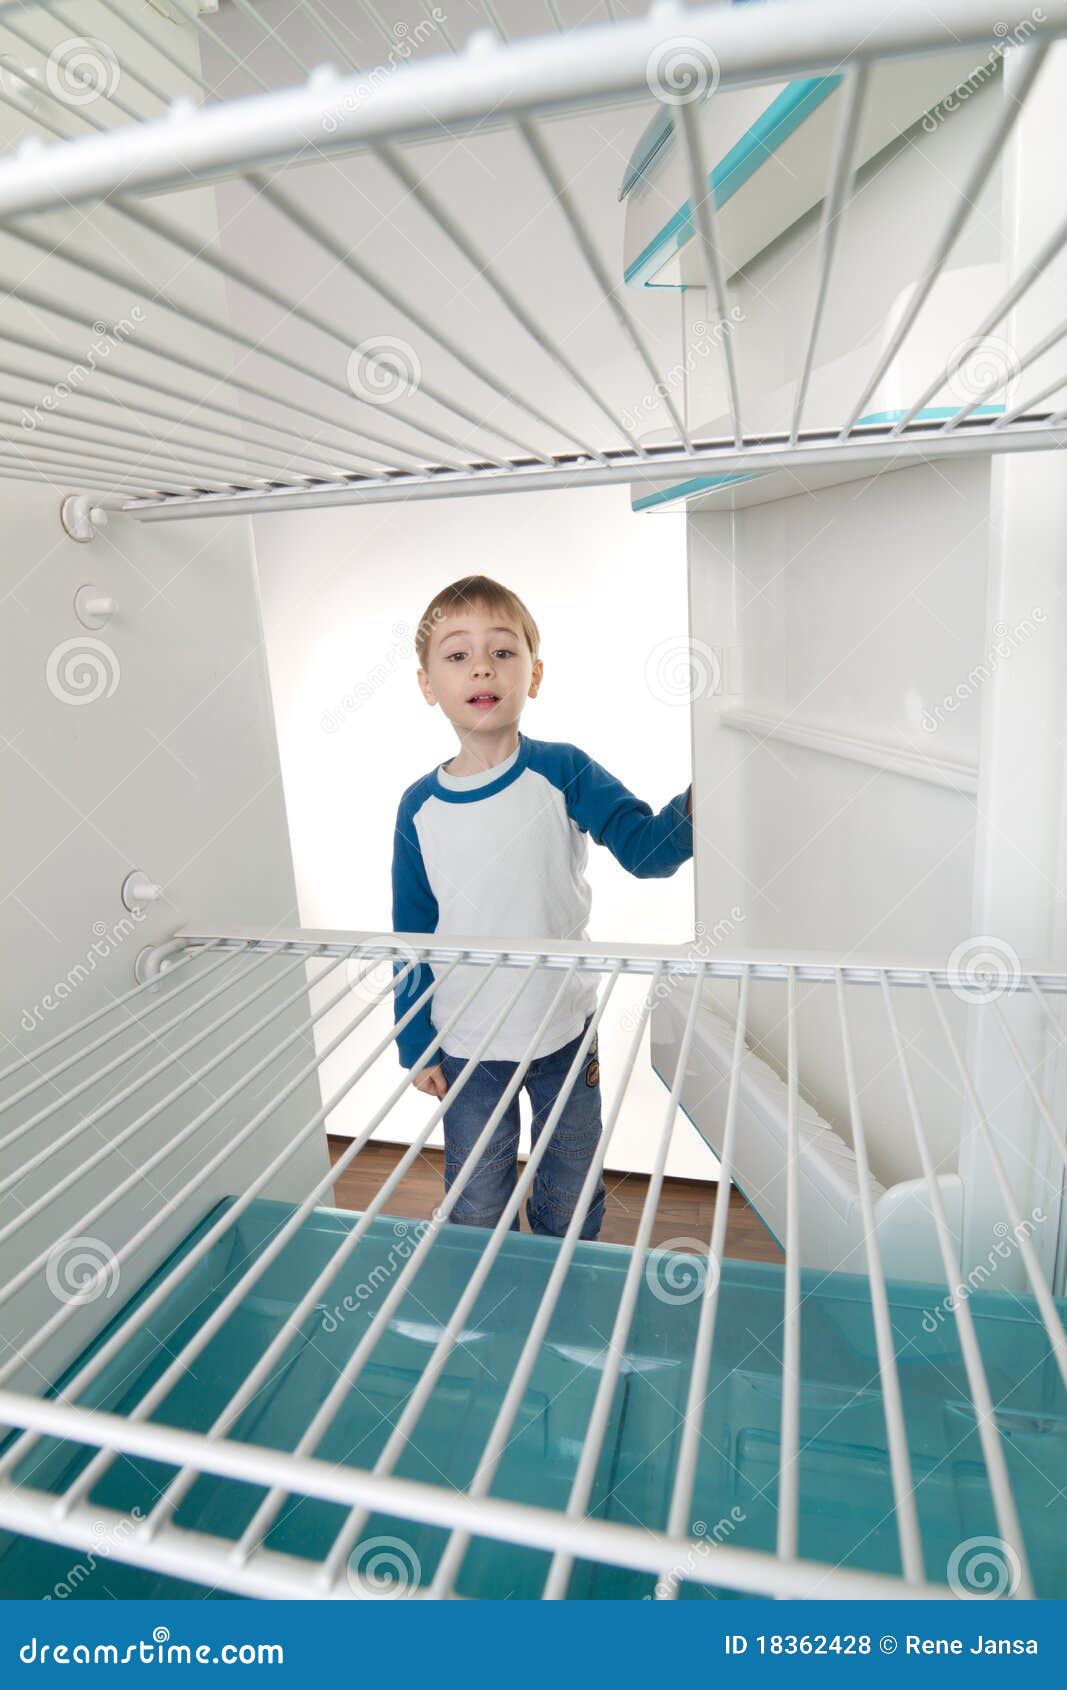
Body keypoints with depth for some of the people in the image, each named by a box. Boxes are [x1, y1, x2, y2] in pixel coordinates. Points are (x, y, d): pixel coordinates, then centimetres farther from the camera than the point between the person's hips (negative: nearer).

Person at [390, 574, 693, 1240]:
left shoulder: (562, 772, -12)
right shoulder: (420, 808, -8)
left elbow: (645, 847, -20)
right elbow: (413, 937, -1)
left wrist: (695, 805, -40)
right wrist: (416, 1047, 3)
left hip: (566, 1035, 0)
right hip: (466, 1047, 1)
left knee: (569, 1202, 21)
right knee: (475, 1209, 20)